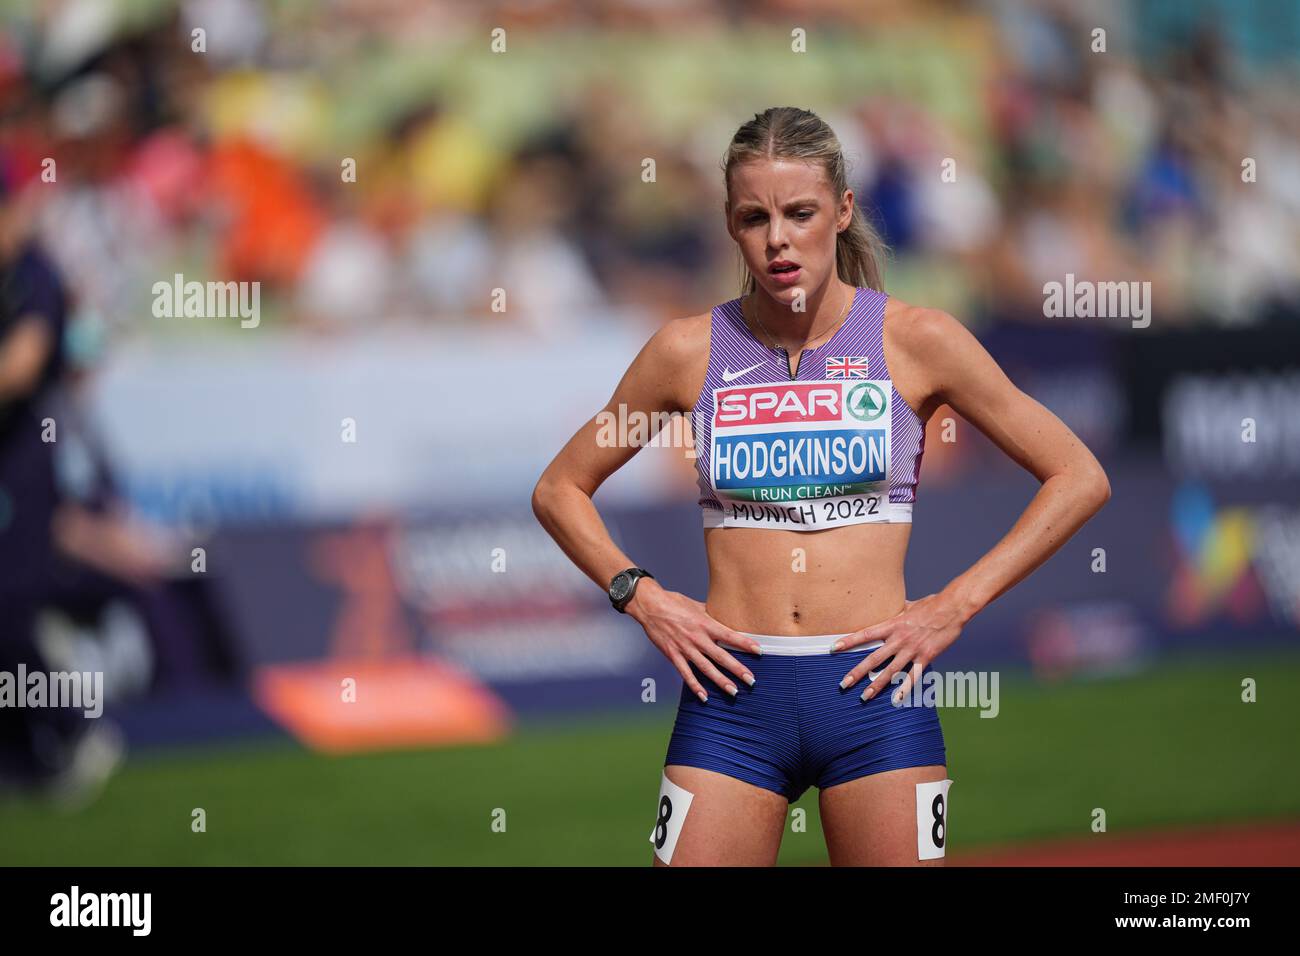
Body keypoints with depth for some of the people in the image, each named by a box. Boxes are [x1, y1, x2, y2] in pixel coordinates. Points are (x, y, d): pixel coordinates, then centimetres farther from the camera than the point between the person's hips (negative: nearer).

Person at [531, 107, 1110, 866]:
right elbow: (560, 490, 17)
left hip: (874, 691, -1)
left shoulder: (915, 341, 1)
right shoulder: (691, 351, 4)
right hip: (732, 692, 1)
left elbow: (1080, 479, 4)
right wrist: (641, 597, 2)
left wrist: (956, 606, -2)